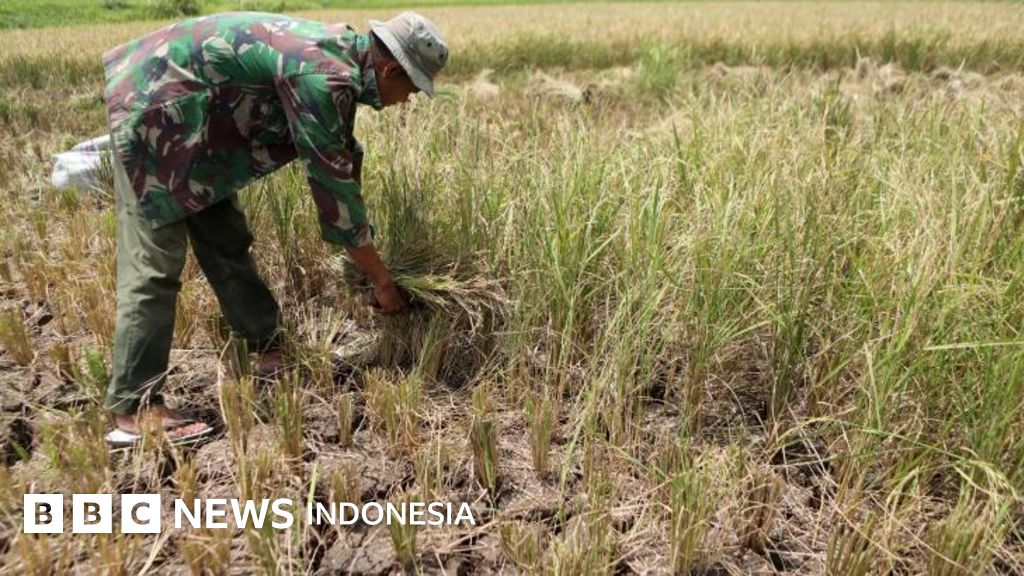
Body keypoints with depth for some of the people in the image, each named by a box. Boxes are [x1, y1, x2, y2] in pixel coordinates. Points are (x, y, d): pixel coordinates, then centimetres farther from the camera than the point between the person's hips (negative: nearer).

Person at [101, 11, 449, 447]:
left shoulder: (341, 54, 7)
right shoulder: (323, 77, -24)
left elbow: (343, 164, 16)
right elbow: (333, 185, -20)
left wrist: (368, 258, 20)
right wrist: (381, 279, -10)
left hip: (180, 115, 10)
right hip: (150, 108, -10)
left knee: (224, 240, 13)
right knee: (152, 266, -9)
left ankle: (269, 349, 25)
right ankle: (133, 411, -3)